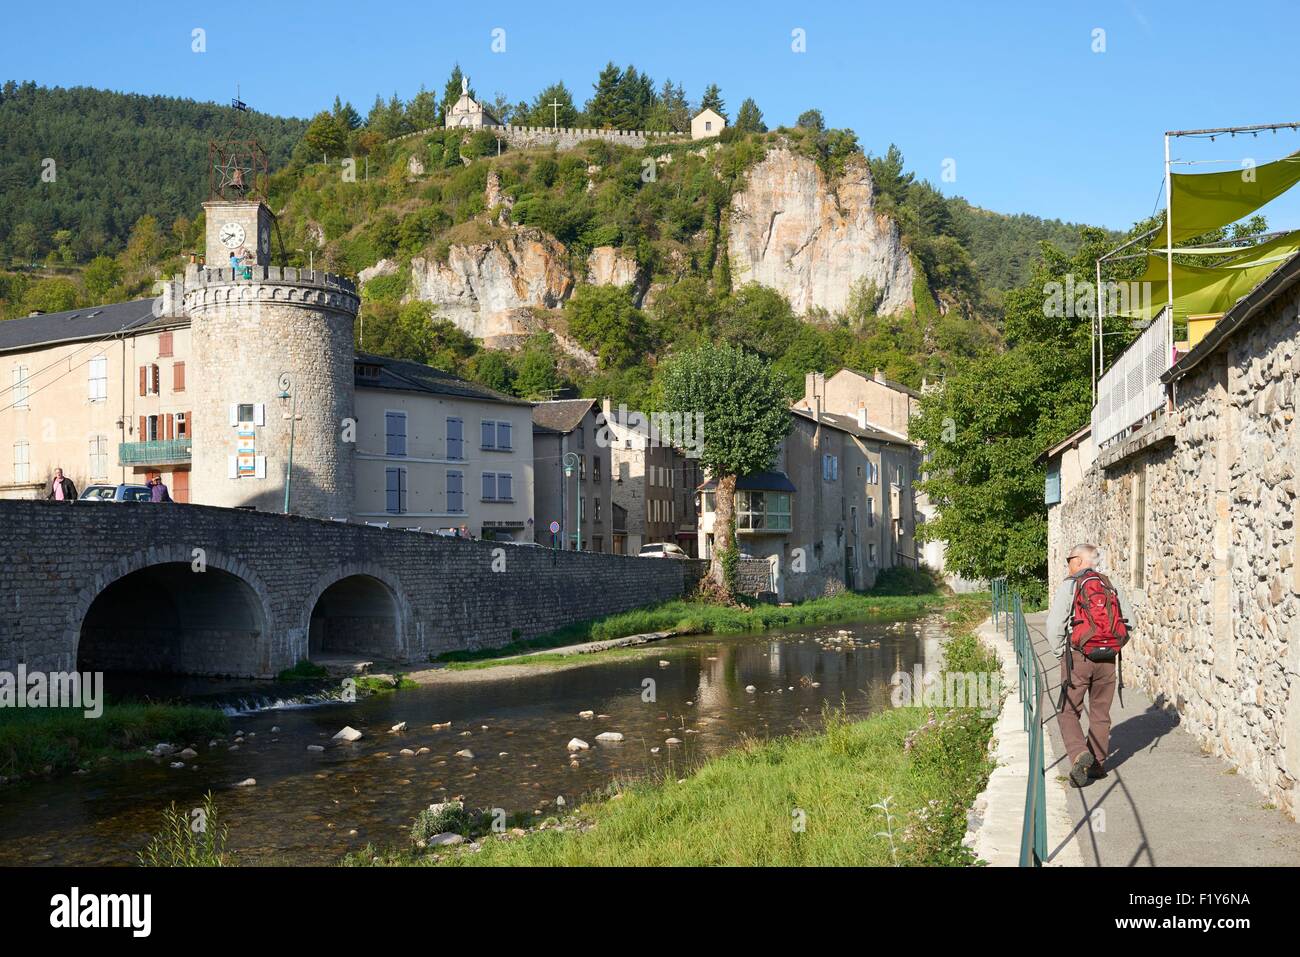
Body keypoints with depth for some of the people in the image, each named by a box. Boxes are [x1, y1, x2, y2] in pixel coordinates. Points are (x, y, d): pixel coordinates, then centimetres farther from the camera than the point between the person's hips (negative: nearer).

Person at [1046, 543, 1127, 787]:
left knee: (1069, 712, 3)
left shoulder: (1068, 586, -6)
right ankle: (1098, 764, 19)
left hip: (1077, 657, -4)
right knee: (1100, 713, 14)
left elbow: (1055, 627, -10)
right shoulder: (1112, 587, 7)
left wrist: (1060, 649, 5)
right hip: (1107, 658, 4)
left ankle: (1079, 754, -18)